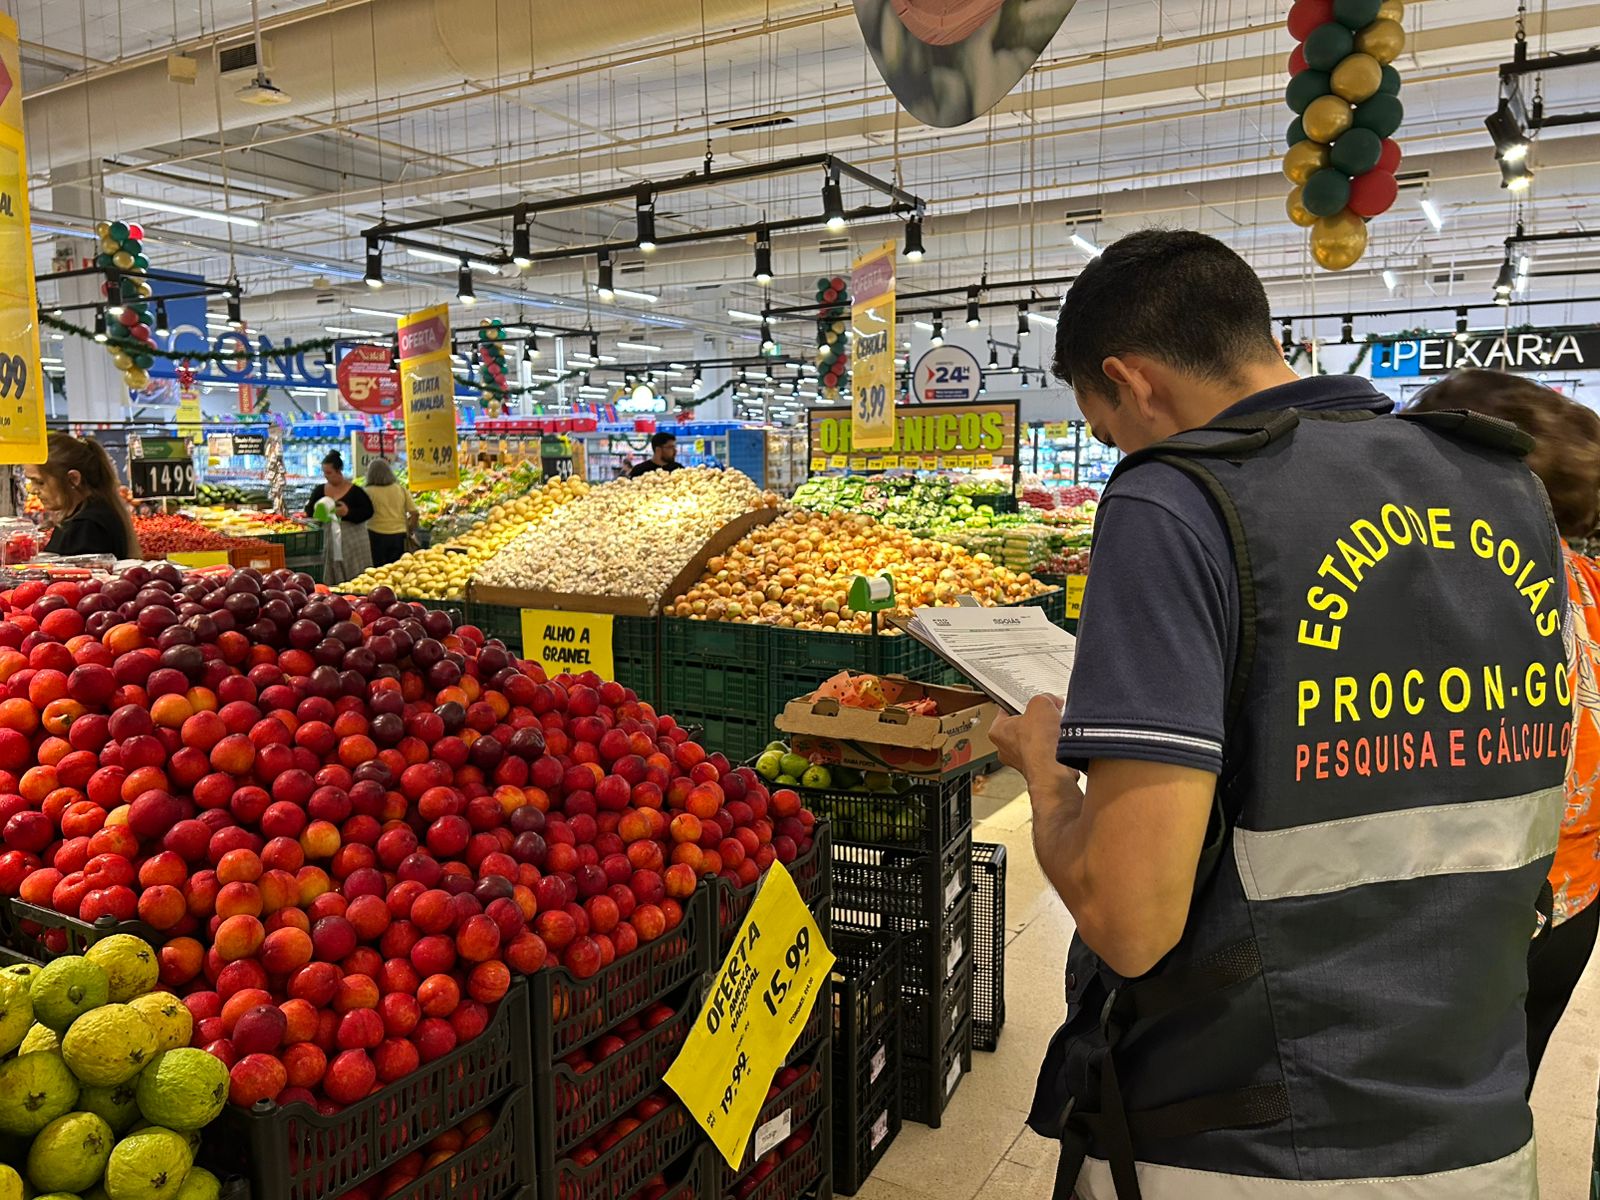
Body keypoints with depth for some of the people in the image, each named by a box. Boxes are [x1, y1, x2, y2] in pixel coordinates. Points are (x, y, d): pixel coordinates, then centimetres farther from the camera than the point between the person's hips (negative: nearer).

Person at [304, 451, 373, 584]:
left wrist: (348, 512, -24)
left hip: (353, 538, -4)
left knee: (356, 579, -2)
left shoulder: (355, 491, -7)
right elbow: (309, 512, 11)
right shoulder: (320, 490, 7)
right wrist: (317, 513, -12)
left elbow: (368, 511, -10)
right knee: (333, 581, 5)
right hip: (331, 539, 4)